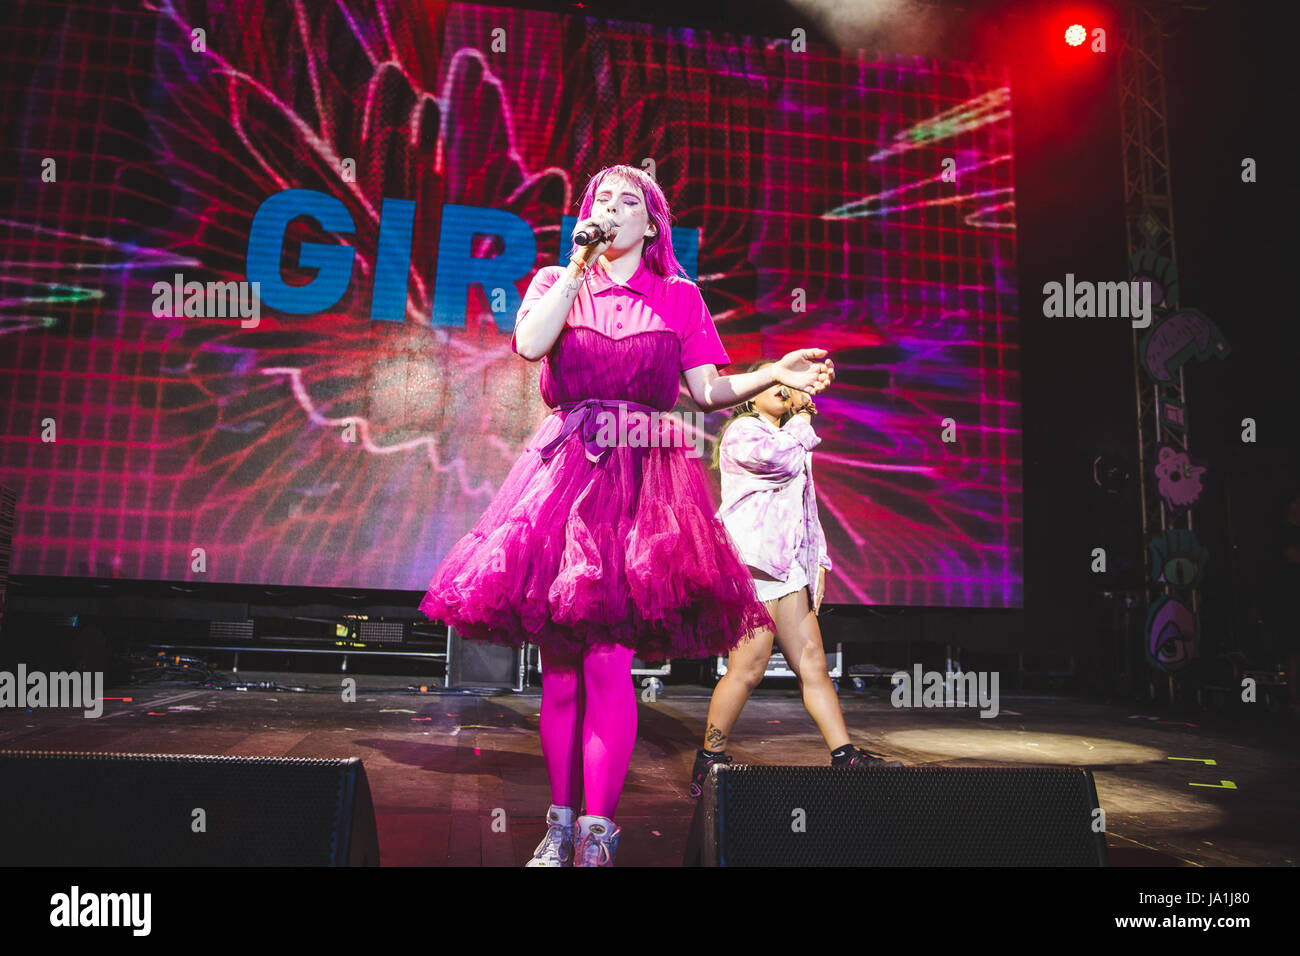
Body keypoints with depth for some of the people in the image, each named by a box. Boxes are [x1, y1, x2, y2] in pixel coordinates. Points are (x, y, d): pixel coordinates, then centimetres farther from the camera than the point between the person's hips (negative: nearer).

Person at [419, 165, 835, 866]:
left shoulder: (679, 297, 15)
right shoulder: (556, 281, 16)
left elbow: (708, 391, 11)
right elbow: (530, 343, -5)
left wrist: (774, 374, -4)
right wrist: (580, 263, -1)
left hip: (645, 475, -1)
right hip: (566, 467, 1)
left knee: (609, 662, -10)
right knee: (558, 668, 3)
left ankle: (597, 833, 1)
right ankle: (561, 821, 17)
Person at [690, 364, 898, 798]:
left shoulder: (793, 440, 29)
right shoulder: (740, 431, 3)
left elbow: (807, 508, 28)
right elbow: (779, 459, -18)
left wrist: (819, 562, 18)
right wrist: (801, 421, 1)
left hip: (787, 564, 8)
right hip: (751, 561, -8)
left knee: (813, 663, 4)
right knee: (748, 668, -10)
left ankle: (844, 755, 6)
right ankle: (709, 761, 1)